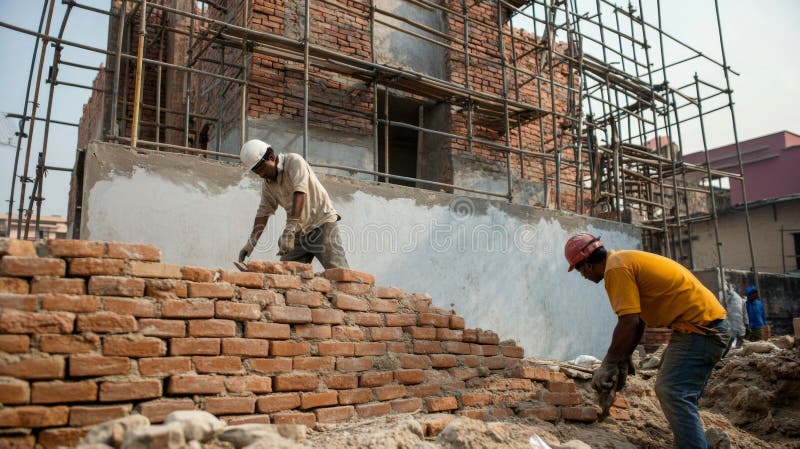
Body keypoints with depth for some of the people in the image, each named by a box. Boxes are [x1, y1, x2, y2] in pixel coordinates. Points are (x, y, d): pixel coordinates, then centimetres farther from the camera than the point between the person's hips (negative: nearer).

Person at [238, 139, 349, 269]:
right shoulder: (266, 183, 8)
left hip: (322, 223, -6)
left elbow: (300, 193, -26)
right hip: (298, 231, 6)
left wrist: (289, 229, -35)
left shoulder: (294, 161, -13)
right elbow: (264, 211, 10)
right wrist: (251, 241, -2)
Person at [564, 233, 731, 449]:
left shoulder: (616, 268, -16)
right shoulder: (627, 261, 14)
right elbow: (637, 321, 17)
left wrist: (608, 365, -13)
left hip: (699, 328, -11)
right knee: (670, 389, 17)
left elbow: (628, 323, -22)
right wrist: (622, 360, 18)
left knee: (672, 393, -15)